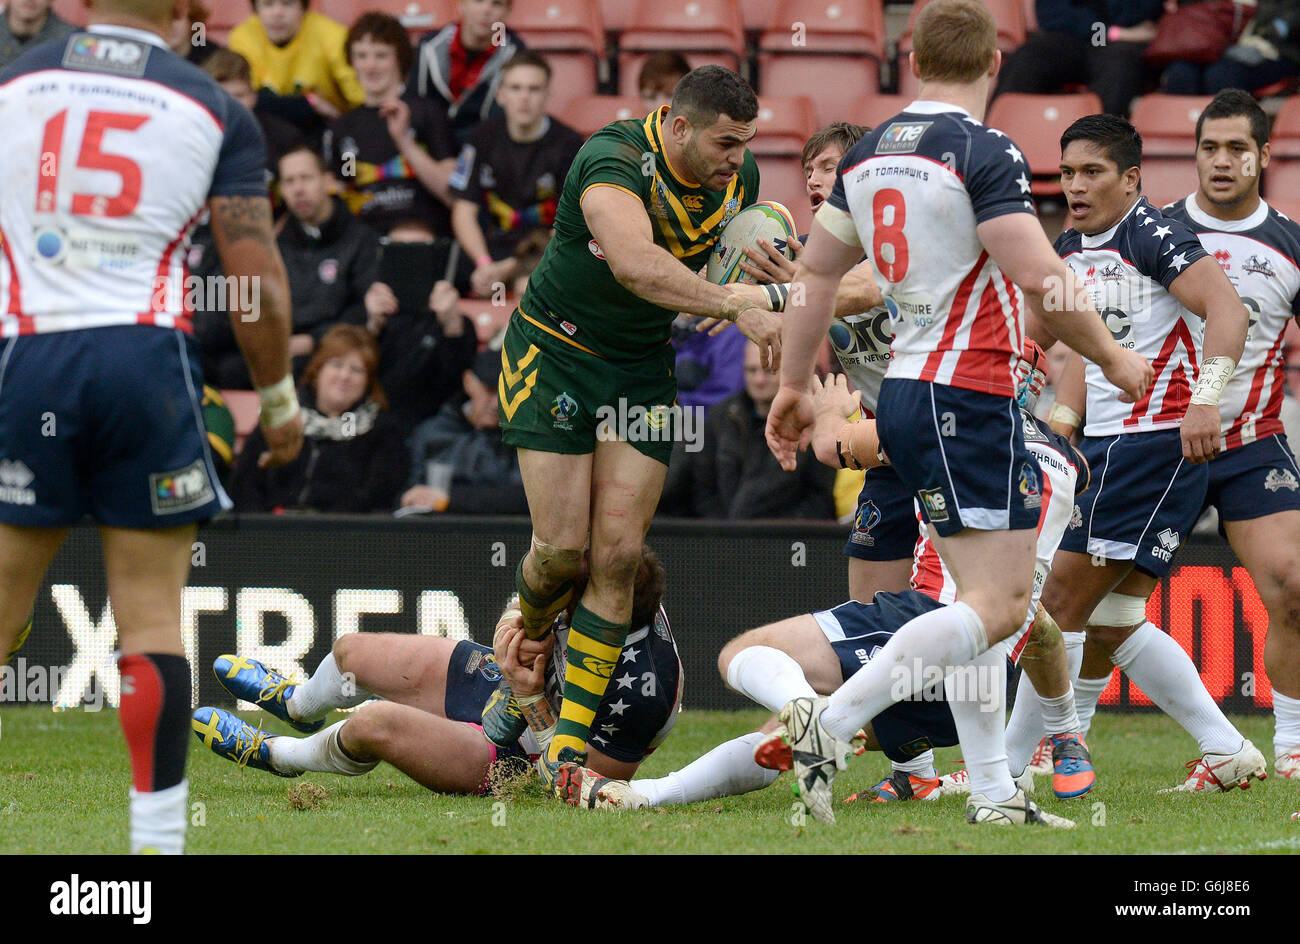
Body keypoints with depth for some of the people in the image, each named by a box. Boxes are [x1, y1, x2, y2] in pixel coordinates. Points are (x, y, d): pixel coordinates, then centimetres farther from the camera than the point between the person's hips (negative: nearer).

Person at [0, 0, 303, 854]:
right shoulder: (213, 111, 4)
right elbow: (258, 285, 2)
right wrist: (279, 400, 16)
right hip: (147, 355, -1)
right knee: (152, 618, 2)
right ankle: (156, 834, 0)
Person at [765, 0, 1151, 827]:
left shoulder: (869, 154, 10)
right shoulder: (985, 155, -14)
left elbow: (816, 273, 18)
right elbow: (1043, 285, -18)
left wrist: (794, 385, 28)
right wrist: (1114, 360, -3)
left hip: (907, 394, 9)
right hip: (969, 403, -9)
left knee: (989, 596, 13)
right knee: (999, 604, -10)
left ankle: (994, 793, 9)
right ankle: (831, 724, -19)